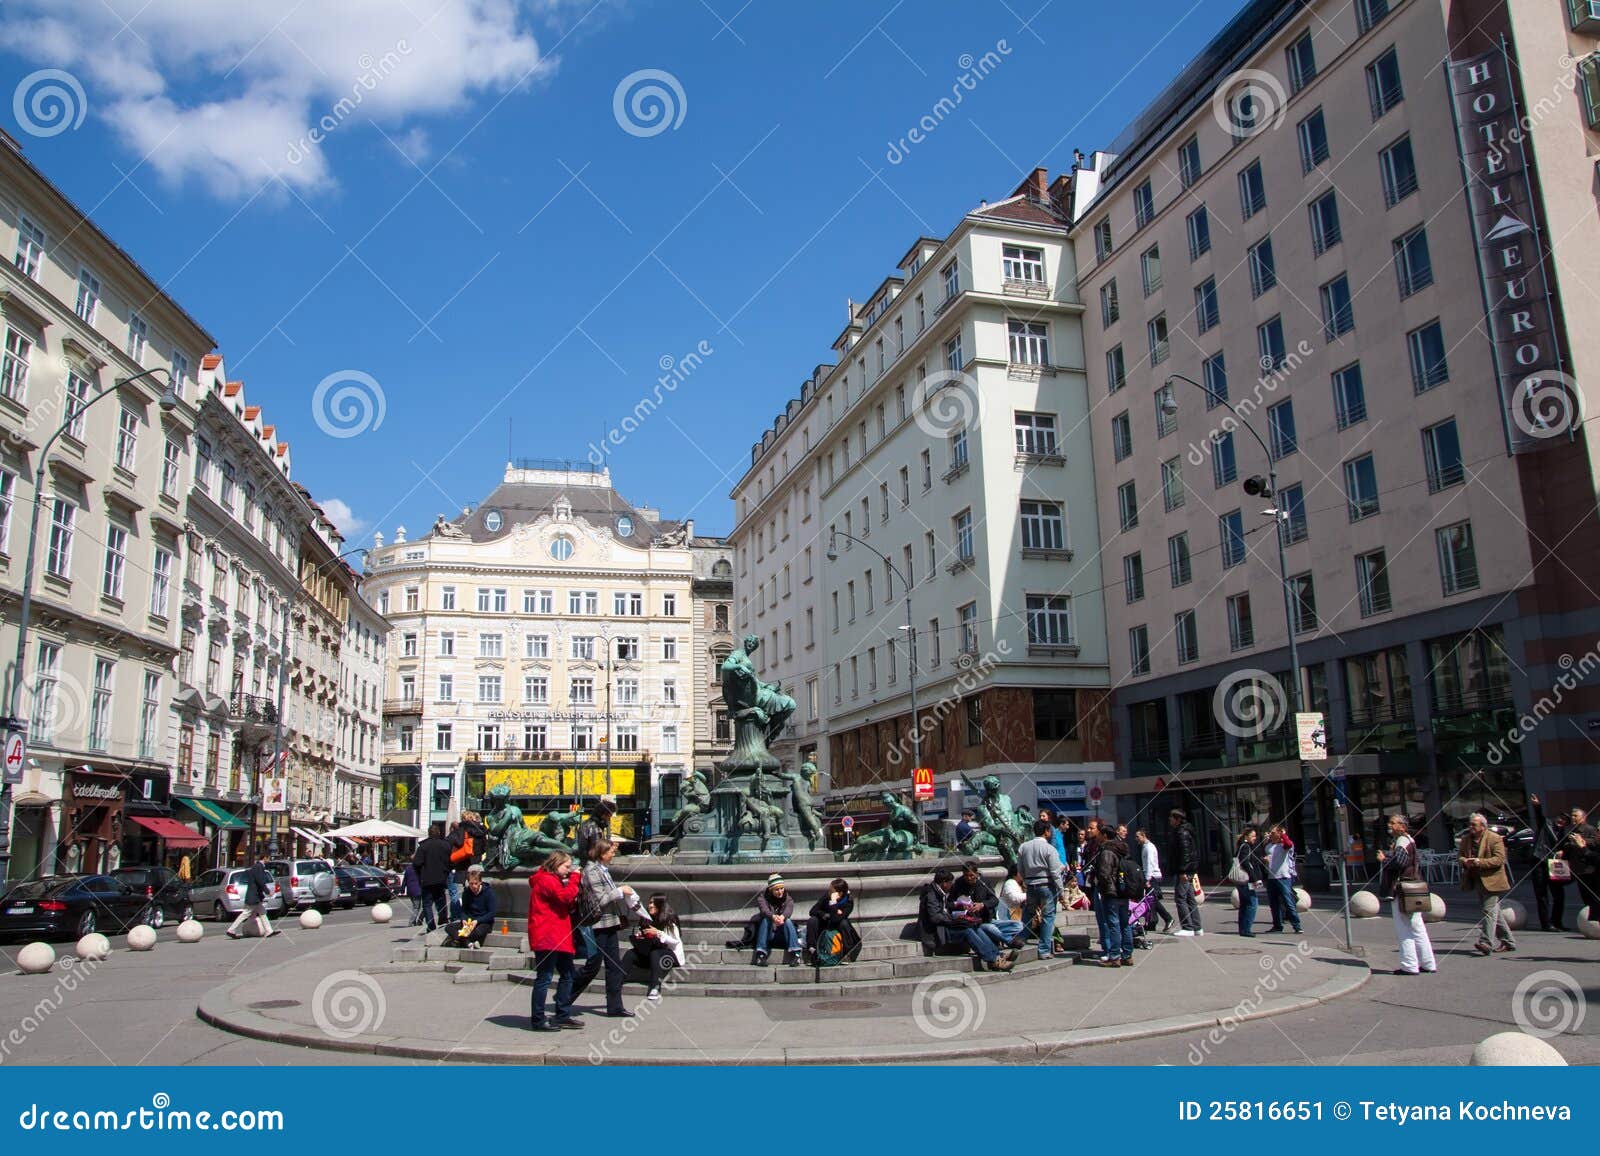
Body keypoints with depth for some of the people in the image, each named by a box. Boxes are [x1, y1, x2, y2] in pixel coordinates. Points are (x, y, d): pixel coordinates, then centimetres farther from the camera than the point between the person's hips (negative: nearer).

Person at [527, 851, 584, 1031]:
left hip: (559, 938, 11)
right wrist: (574, 879, -9)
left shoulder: (555, 880, 22)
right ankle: (538, 1020, -1)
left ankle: (563, 1015, 21)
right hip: (547, 937, -11)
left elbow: (569, 905, 22)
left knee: (567, 975, 14)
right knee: (544, 977, -6)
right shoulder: (546, 880, -10)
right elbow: (566, 896, -22)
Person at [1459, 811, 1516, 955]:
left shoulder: (1495, 839, -10)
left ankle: (1486, 943, -16)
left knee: (1489, 910, -13)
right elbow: (1459, 855, 11)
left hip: (1491, 880, -7)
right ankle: (1508, 942, 26)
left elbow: (1499, 859, -15)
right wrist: (1465, 861, -12)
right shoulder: (1466, 839, 9)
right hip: (1476, 882, 7)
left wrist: (1480, 862, -25)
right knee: (1494, 911, 15)